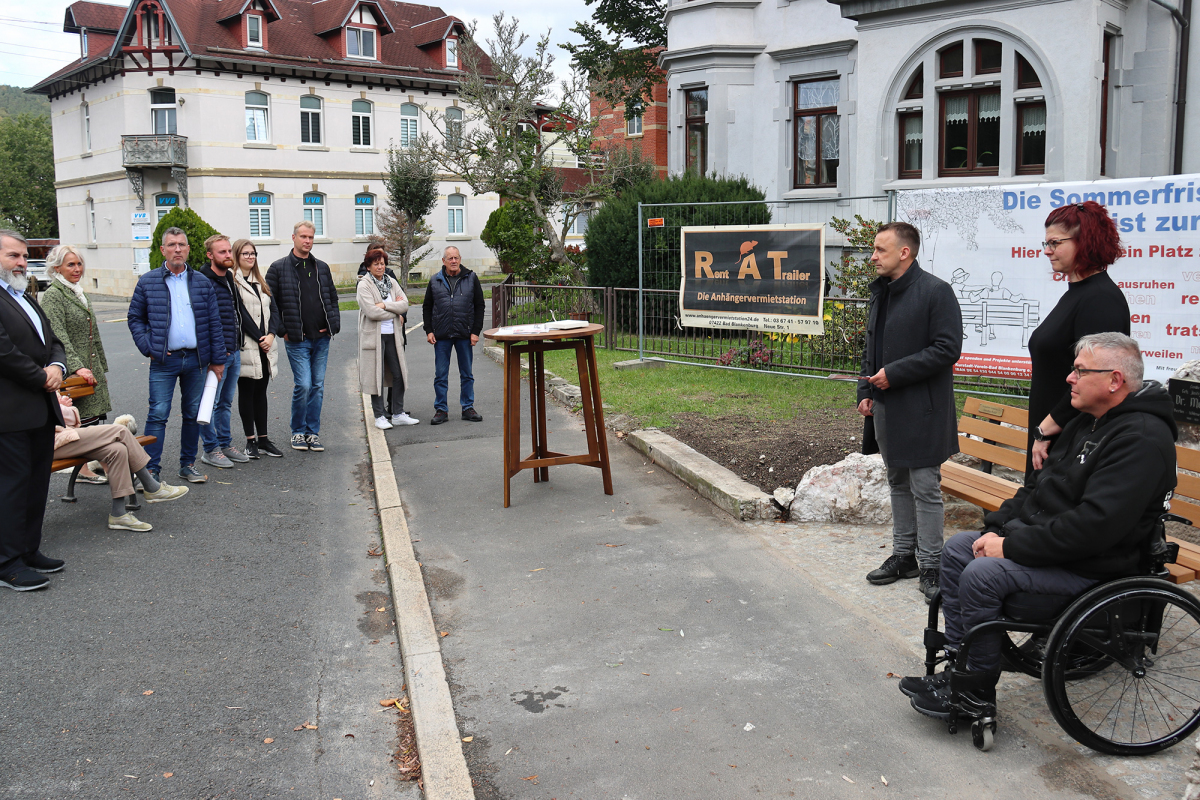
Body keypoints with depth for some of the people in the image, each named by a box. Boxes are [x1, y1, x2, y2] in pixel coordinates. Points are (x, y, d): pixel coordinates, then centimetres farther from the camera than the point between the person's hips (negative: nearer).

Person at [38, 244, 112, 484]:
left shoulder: (78, 294, 19)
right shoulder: (52, 296, -8)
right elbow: (58, 337, -19)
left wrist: (101, 368, 23)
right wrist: (77, 367, -27)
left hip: (91, 369, 8)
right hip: (72, 373, -8)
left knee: (93, 419, 6)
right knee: (81, 420, -6)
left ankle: (95, 465, 10)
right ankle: (83, 470, -1)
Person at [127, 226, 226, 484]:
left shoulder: (202, 283, 8)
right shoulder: (148, 282, 3)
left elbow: (214, 324, 9)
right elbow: (135, 318, 8)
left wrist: (217, 359, 5)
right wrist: (148, 348, -6)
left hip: (196, 359, 2)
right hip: (163, 360, -2)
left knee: (193, 414, 9)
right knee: (158, 414, -5)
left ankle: (188, 465, 21)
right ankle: (151, 470, 0)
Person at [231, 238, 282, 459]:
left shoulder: (261, 282, 17)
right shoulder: (233, 281, -6)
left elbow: (273, 310, 12)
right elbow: (240, 314, -12)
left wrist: (271, 335, -4)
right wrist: (259, 338, -13)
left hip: (265, 347, 7)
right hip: (246, 347, -7)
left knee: (261, 392, 9)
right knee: (247, 393, 1)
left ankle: (263, 439, 13)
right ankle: (251, 440, 6)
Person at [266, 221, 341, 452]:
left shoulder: (322, 268, 12)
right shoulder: (279, 268, -1)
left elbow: (333, 298, 20)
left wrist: (334, 325, 7)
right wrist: (281, 331, -7)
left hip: (321, 338, 4)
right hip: (296, 340, -4)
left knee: (318, 386, 6)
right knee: (303, 385, -9)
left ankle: (313, 432, 15)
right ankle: (298, 432, 8)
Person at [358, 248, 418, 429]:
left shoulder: (391, 282, 11)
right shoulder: (364, 285, -7)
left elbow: (404, 304, 1)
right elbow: (371, 311, -17)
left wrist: (385, 305, -13)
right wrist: (395, 312, -6)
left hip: (392, 334, 5)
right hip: (374, 336, -5)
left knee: (399, 373, 6)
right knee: (377, 376, 1)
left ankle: (398, 414, 16)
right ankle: (379, 416, 10)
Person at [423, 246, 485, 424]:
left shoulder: (471, 278, 3)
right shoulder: (435, 281, 6)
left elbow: (479, 307, 4)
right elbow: (427, 308, 10)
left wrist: (475, 331, -4)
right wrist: (429, 331, 0)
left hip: (465, 335, 0)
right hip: (441, 336, 0)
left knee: (467, 374, 7)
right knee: (440, 375, 3)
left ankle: (468, 407, 17)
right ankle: (441, 409, 11)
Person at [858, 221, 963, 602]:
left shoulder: (936, 292, -12)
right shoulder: (881, 292, 14)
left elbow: (947, 349, -18)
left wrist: (894, 373, -19)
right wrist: (866, 391, 10)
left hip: (922, 409, -8)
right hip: (886, 406, 9)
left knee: (925, 488, -2)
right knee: (898, 483, 16)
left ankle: (930, 566, 8)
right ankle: (904, 555, 28)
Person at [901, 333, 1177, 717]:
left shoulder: (1142, 439, -21)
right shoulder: (1088, 421, 12)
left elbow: (1095, 524, -29)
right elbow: (1040, 484, 16)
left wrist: (1012, 546, -24)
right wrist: (997, 528, 1)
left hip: (1088, 565, -10)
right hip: (1044, 535, 10)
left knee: (982, 575, -25)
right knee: (957, 548, 3)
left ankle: (978, 691, -6)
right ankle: (958, 667, 7)